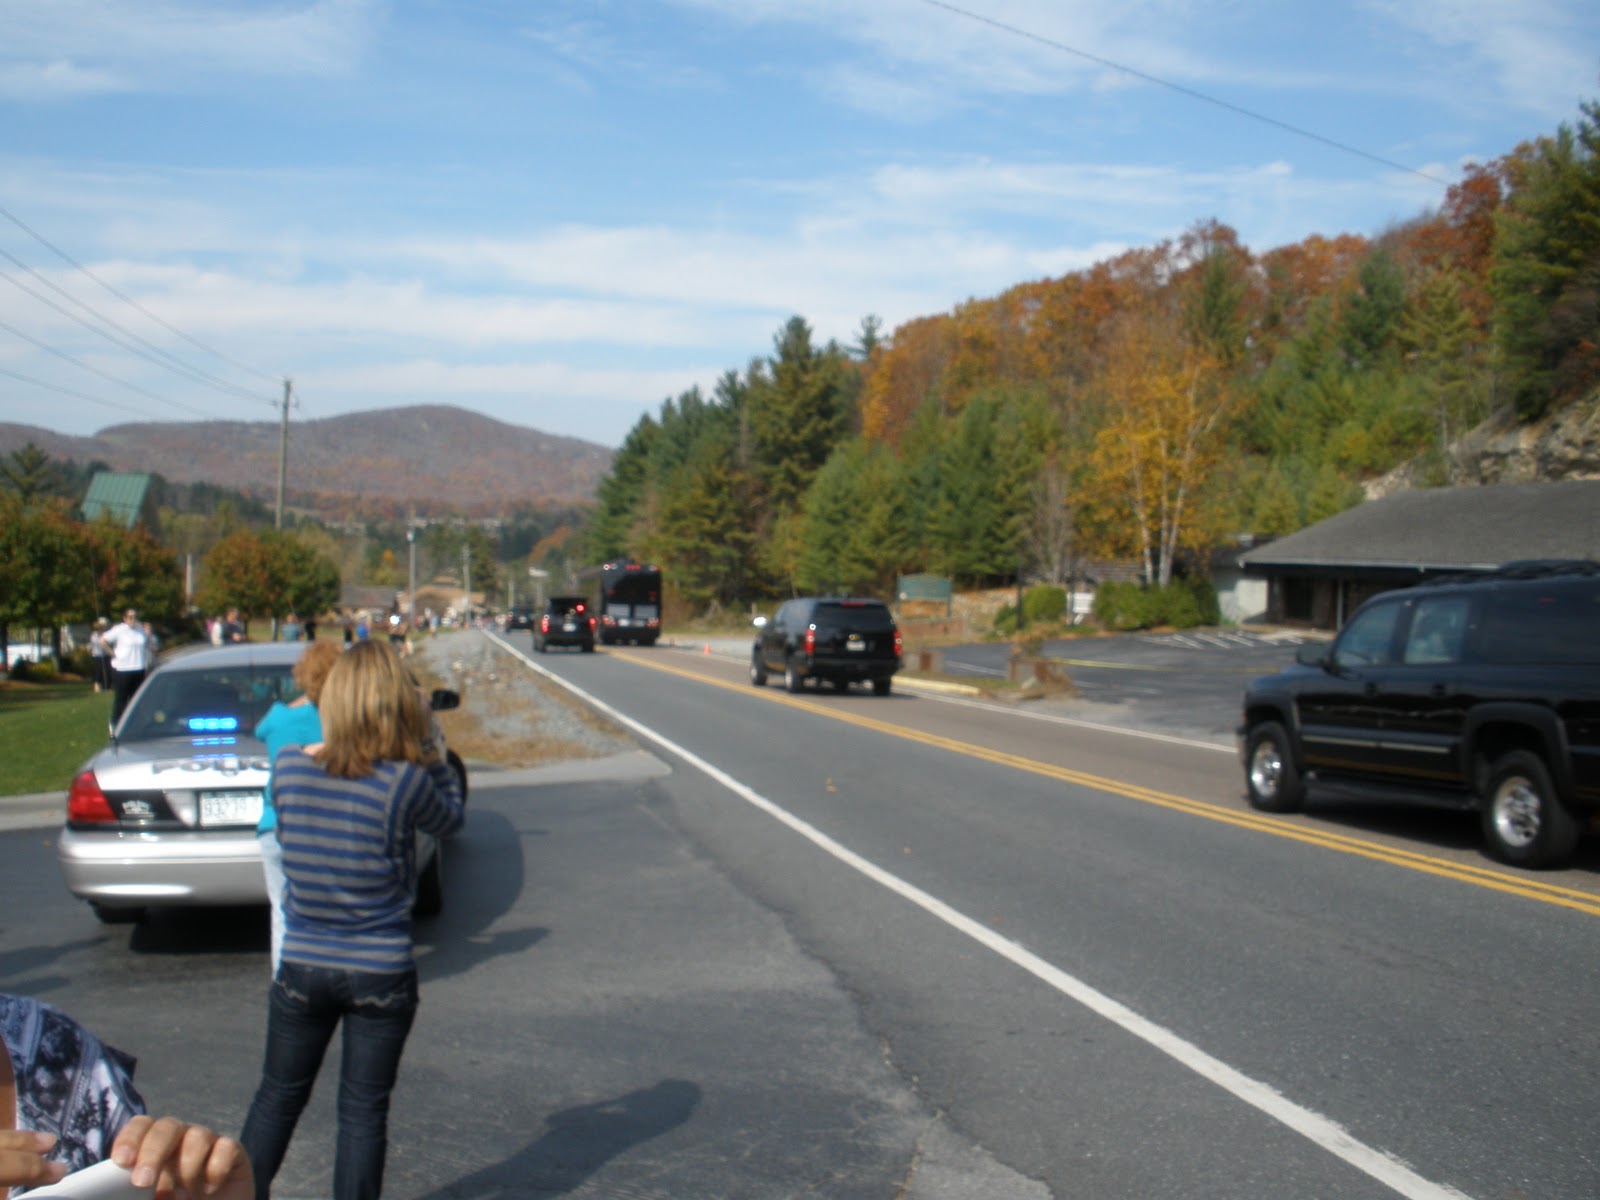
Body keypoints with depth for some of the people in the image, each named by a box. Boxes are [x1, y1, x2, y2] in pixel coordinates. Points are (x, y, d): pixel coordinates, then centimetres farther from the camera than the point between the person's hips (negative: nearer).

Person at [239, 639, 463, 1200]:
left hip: (302, 968, 3)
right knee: (363, 1112, 10)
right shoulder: (406, 782, -18)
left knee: (277, 1099, 20)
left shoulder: (289, 767, -8)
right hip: (381, 974, -3)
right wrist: (428, 745, 2)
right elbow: (450, 817, 2)